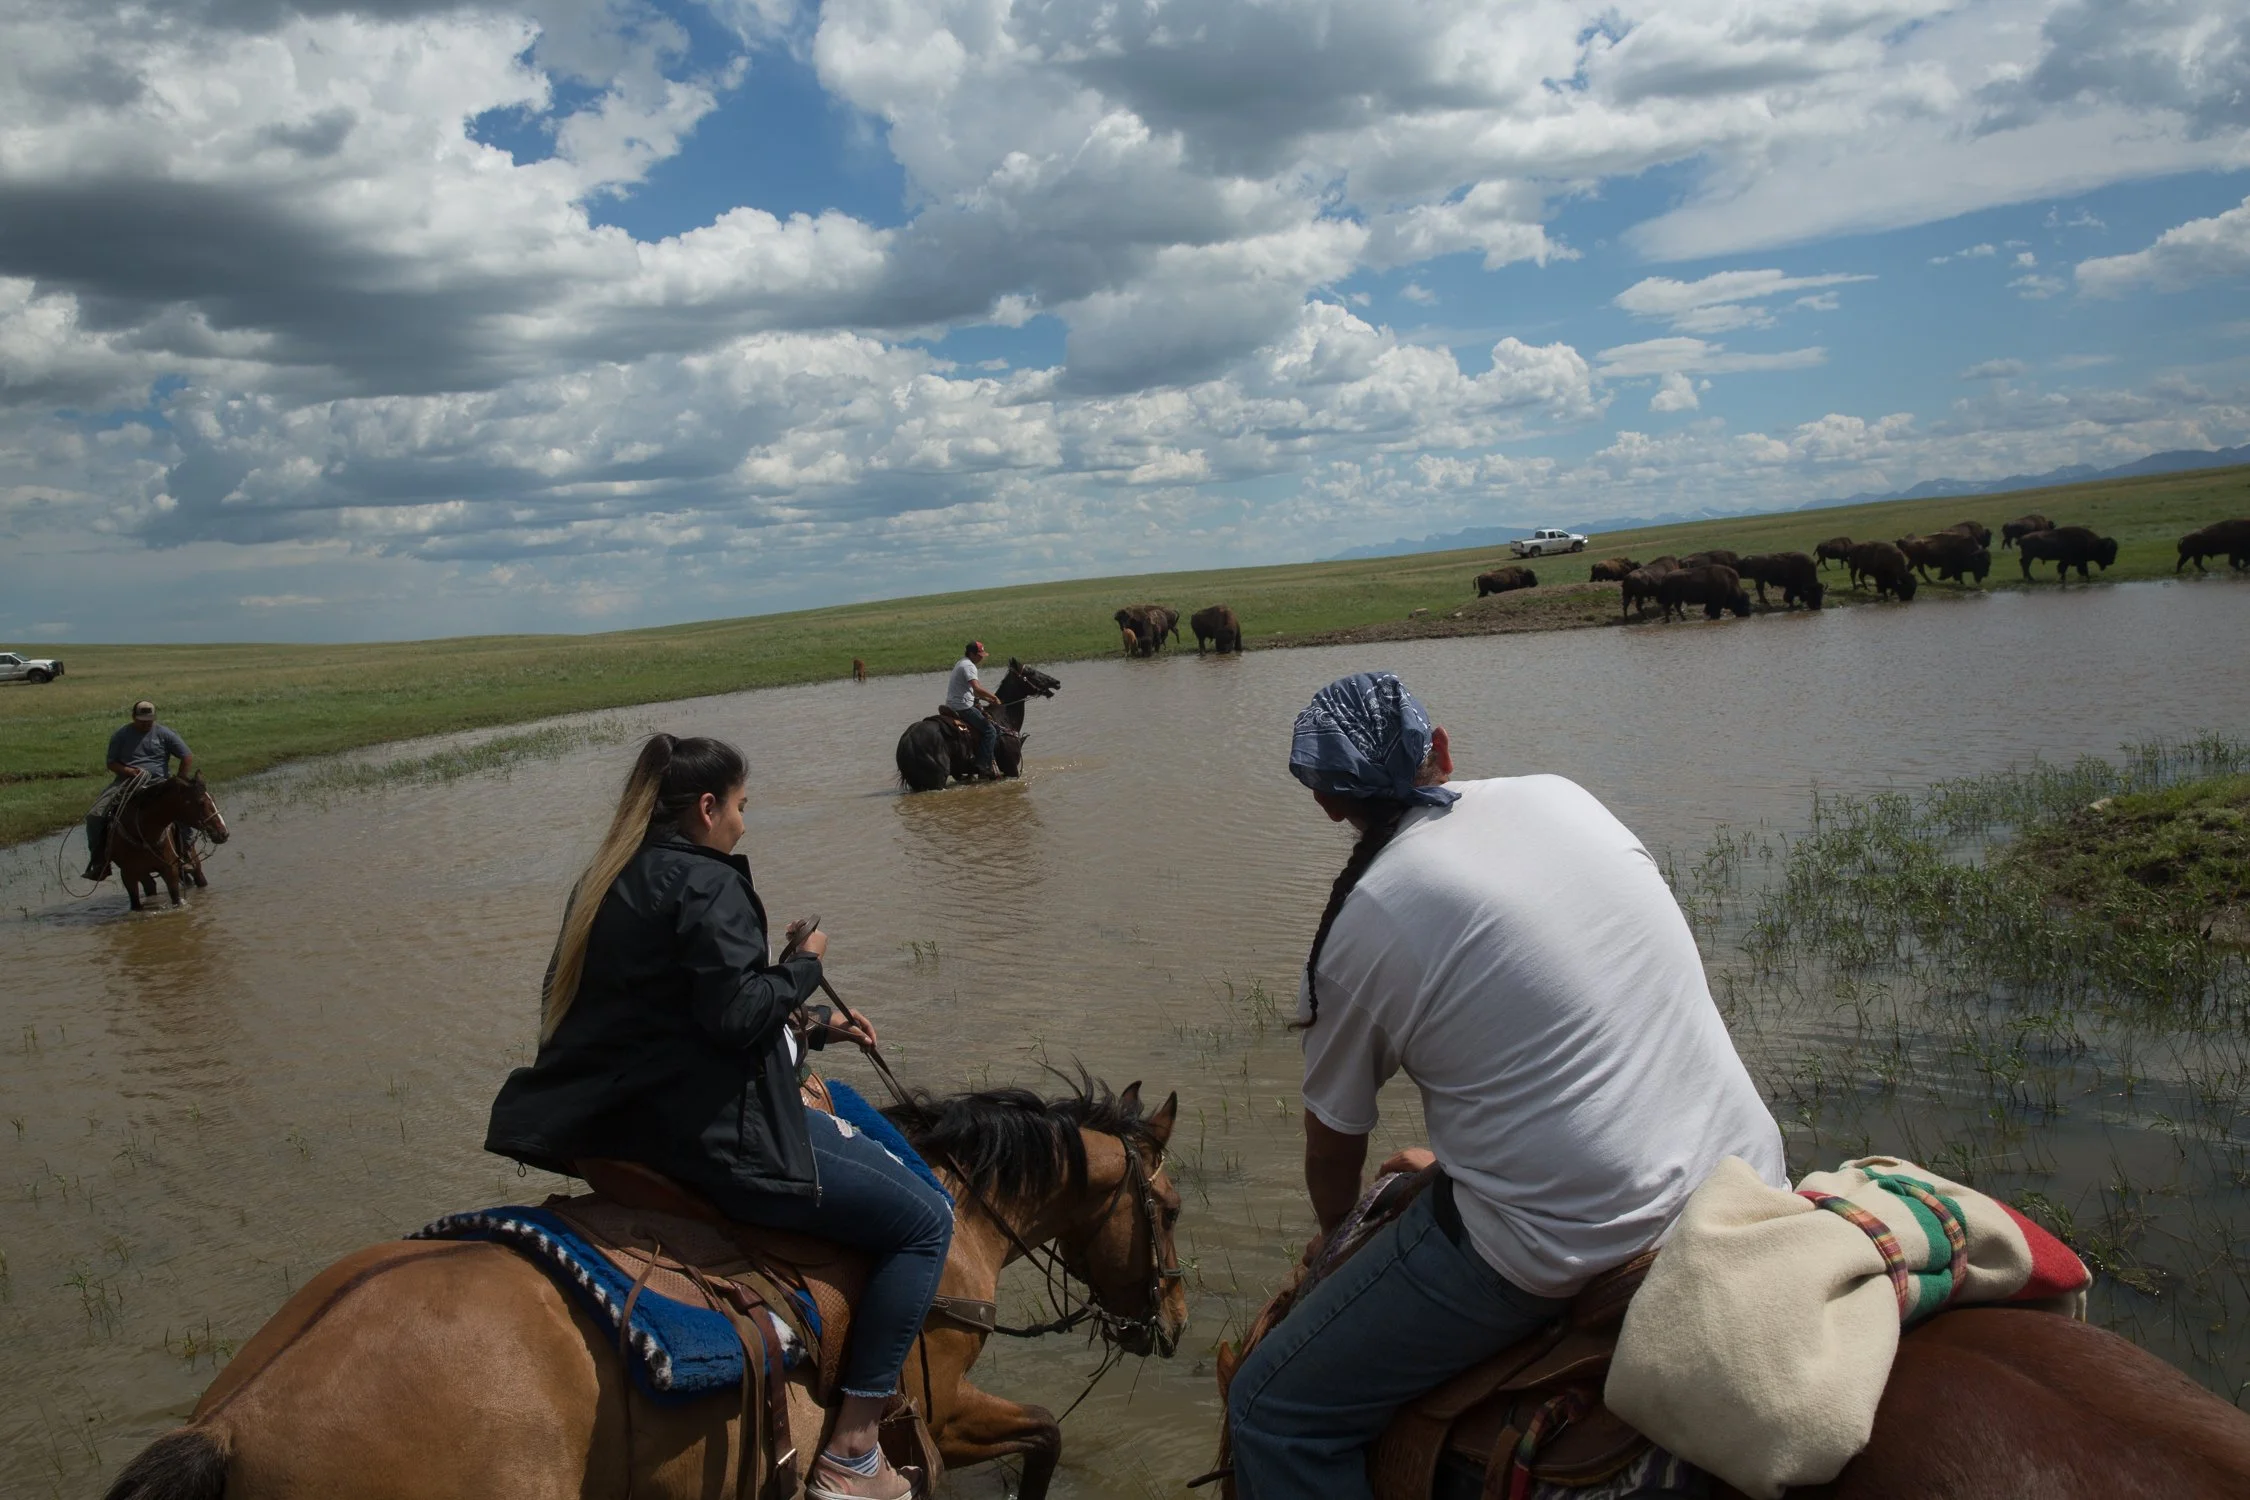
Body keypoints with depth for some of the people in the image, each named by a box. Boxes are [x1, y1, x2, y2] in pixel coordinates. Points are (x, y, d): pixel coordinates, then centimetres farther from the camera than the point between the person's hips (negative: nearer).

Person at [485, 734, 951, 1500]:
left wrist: (812, 1028, 19)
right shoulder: (708, 883, -15)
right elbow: (736, 1015, -24)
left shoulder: (610, 879, 14)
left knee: (873, 1156, 28)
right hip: (706, 1134, -10)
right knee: (925, 1219, -3)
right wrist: (803, 963, -5)